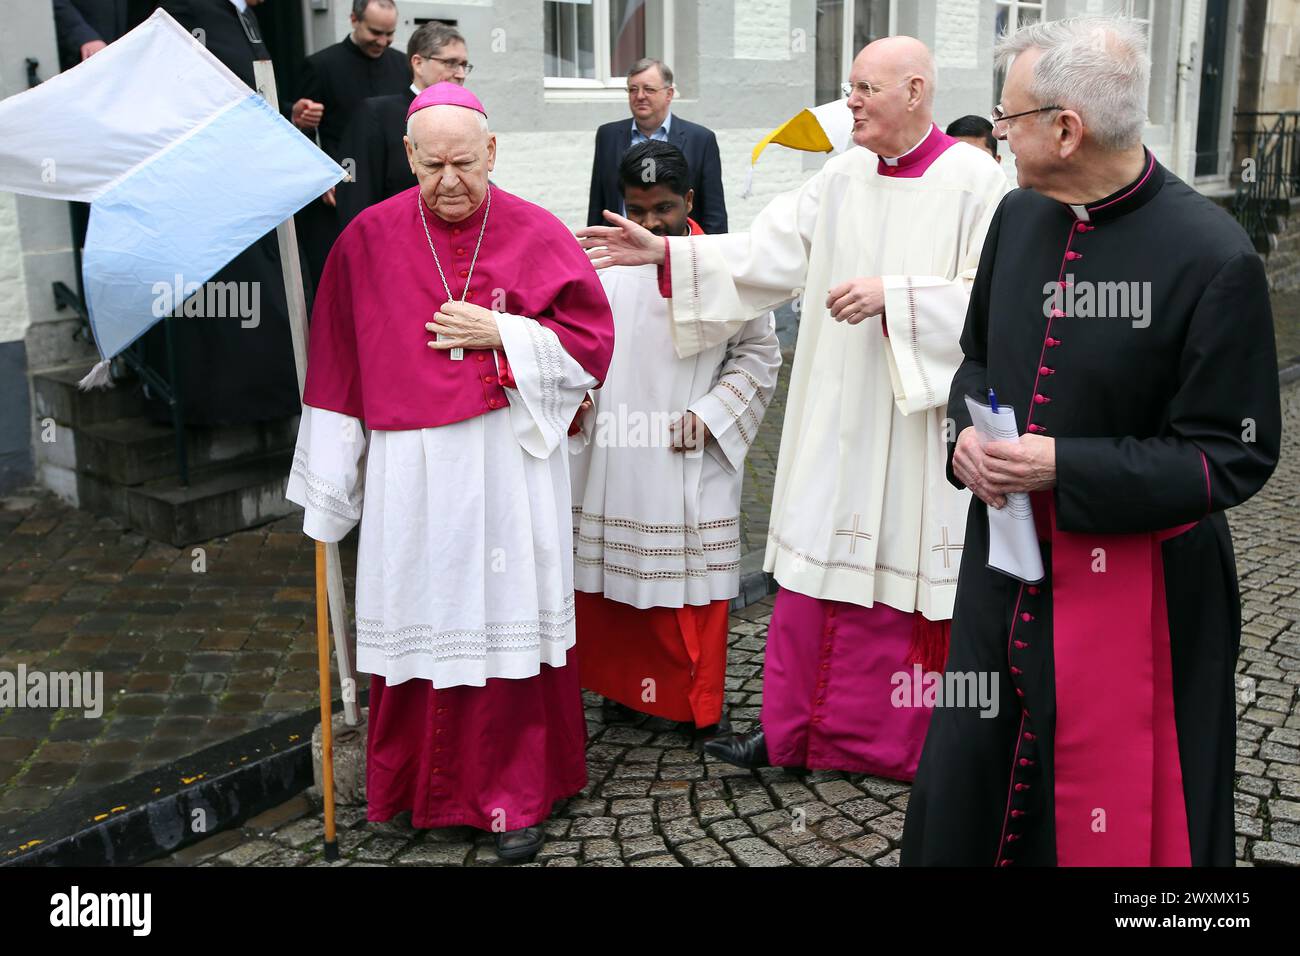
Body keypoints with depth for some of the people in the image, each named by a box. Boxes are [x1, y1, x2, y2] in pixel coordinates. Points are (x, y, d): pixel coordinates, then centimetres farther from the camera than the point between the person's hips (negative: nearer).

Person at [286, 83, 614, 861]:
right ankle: (424, 790, 26)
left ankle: (518, 795, 18)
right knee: (419, 624, 7)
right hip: (409, 469, 1)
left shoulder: (537, 234, 1)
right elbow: (337, 367, 6)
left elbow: (591, 339, 2)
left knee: (508, 621, 3)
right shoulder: (368, 239, 3)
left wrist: (500, 334, -11)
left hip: (508, 463, -1)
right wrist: (331, 486, 7)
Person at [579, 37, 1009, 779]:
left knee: (914, 574, 6)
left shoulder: (974, 181, -8)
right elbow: (767, 253, 2)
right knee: (821, 563, 9)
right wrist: (665, 253, -5)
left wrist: (892, 297, -21)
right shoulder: (843, 177, 7)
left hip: (923, 421, -4)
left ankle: (908, 741, 25)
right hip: (839, 418, 5)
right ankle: (796, 731, 21)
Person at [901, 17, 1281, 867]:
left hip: (1136, 587, -5)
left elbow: (1235, 455, -15)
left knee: (1115, 818, 12)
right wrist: (969, 429, -6)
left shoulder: (1213, 257, -19)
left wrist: (1064, 468, -22)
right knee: (971, 795, 19)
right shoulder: (1019, 217, 1)